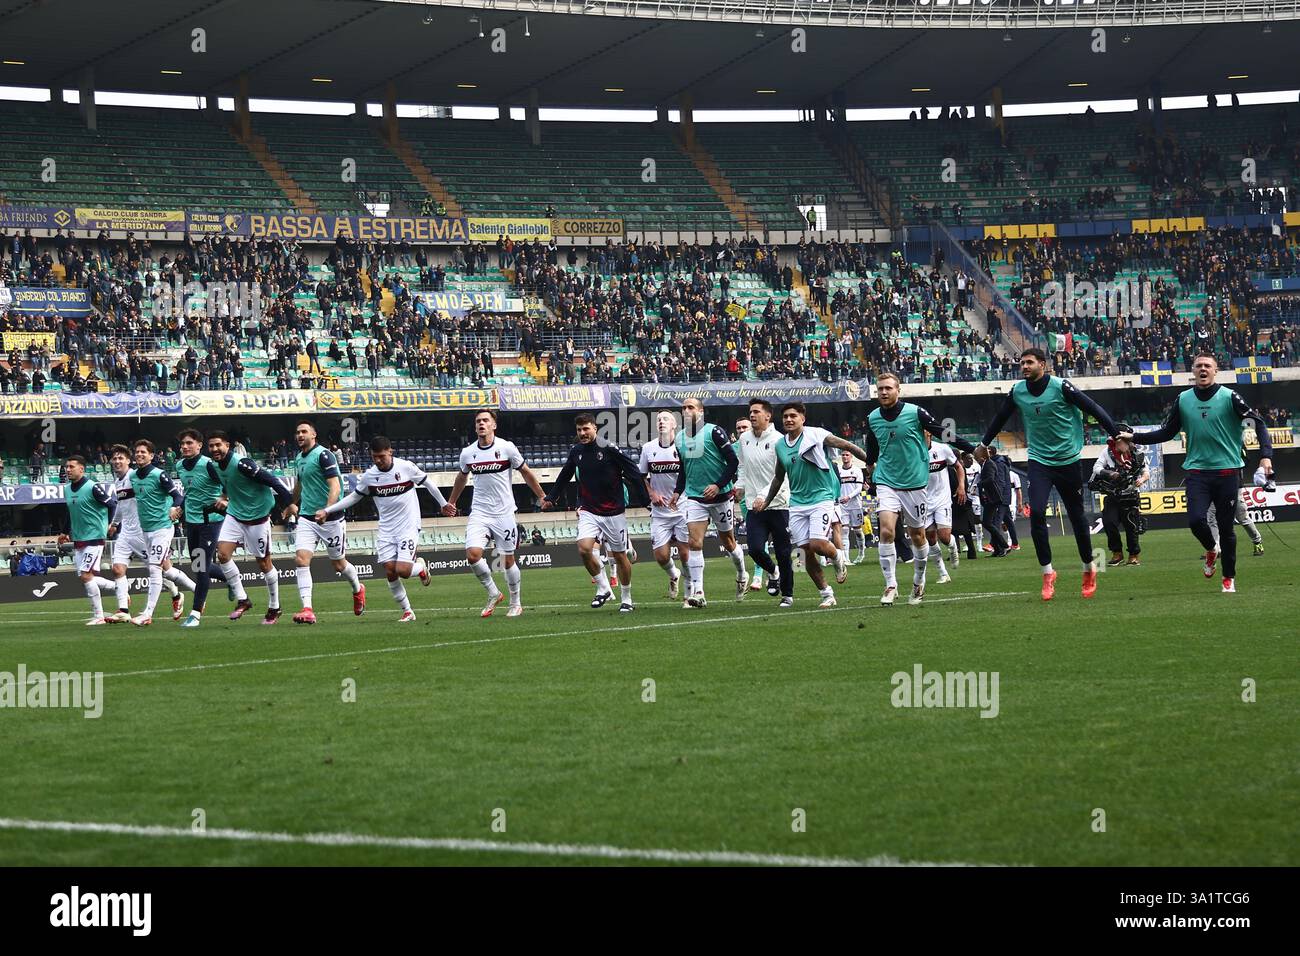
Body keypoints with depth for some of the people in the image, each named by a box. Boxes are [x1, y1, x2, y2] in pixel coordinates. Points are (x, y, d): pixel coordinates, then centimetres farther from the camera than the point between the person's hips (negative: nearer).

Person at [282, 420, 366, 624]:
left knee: (339, 564, 9)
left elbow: (335, 486, -21)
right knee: (301, 559, -14)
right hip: (306, 517, 6)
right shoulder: (299, 458, 11)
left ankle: (358, 589, 41)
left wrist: (327, 510, -34)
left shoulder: (323, 455, -13)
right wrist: (292, 506, 41)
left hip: (330, 518, -6)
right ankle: (307, 610, -18)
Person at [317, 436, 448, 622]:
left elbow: (427, 481, 5)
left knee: (403, 570, -17)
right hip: (386, 529, 4)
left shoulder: (406, 467, -11)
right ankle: (407, 611, 11)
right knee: (390, 572, -5)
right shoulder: (368, 476, -1)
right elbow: (354, 497, 13)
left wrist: (443, 504, 16)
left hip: (408, 526, -4)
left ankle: (420, 565, 18)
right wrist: (327, 511, 6)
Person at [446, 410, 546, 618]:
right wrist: (451, 502, 33)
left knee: (508, 560, 3)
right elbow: (462, 477, 22)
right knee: (473, 554, -17)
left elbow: (526, 472, 5)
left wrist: (542, 497, 8)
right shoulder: (467, 453, 2)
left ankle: (516, 603, 22)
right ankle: (493, 594, 4)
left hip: (504, 513, -2)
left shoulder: (507, 448, -7)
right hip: (479, 513, 2)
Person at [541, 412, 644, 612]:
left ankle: (627, 599, 21)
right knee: (584, 548, -17)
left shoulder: (610, 449, -12)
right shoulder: (576, 452, 4)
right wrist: (550, 499, 22)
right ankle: (603, 588, 2)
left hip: (614, 512, -3)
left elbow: (633, 473, -10)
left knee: (620, 555, 5)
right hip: (588, 511, 3)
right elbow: (564, 477, 20)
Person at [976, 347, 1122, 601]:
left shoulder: (1060, 387, -14)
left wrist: (1117, 435, -13)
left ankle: (1089, 568, 27)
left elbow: (1093, 409, -10)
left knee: (1077, 517, 6)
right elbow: (1000, 418, 18)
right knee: (1036, 513, -16)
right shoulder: (1017, 392, 0)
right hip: (1039, 461, 2)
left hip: (1068, 461, -2)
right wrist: (984, 444, 30)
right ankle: (1047, 572, -5)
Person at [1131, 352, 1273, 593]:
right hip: (1197, 471, 2)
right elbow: (1167, 432, 15)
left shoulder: (1229, 397, -4)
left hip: (1227, 471, -2)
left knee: (1226, 527, 2)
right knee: (1196, 520, -15)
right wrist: (1134, 438, 5)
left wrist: (1266, 455, -17)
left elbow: (1258, 422, -5)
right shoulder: (1183, 400, 6)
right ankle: (1211, 550, 19)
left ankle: (1229, 577, 20)